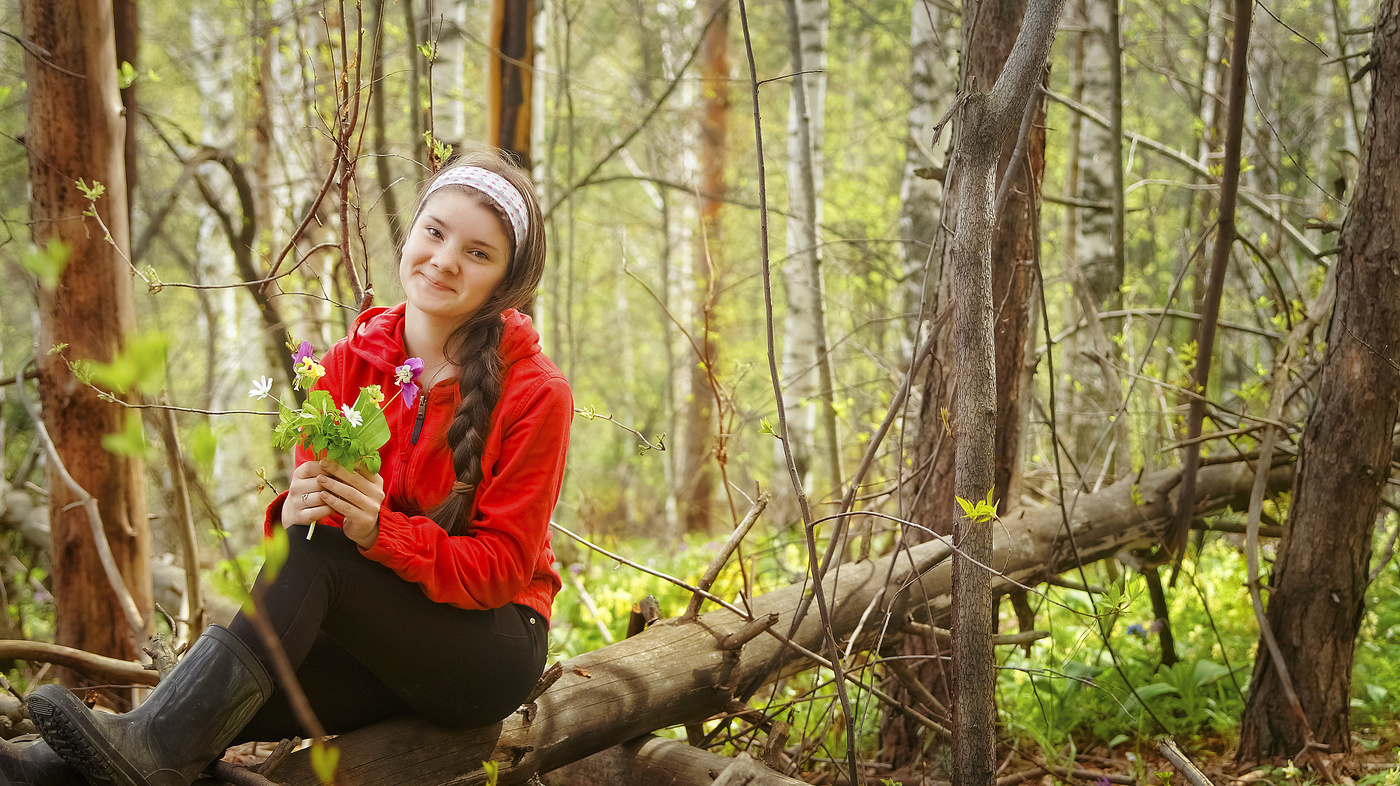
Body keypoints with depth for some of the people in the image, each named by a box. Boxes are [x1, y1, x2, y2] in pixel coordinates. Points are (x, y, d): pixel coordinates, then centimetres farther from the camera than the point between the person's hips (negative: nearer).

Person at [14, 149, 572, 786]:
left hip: (493, 646, -4)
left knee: (314, 554, -30)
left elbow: (501, 567, -15)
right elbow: (313, 521, -1)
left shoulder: (535, 393, -12)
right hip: (380, 643, 4)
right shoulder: (345, 365, 1)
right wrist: (294, 511, -27)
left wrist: (380, 530, -32)